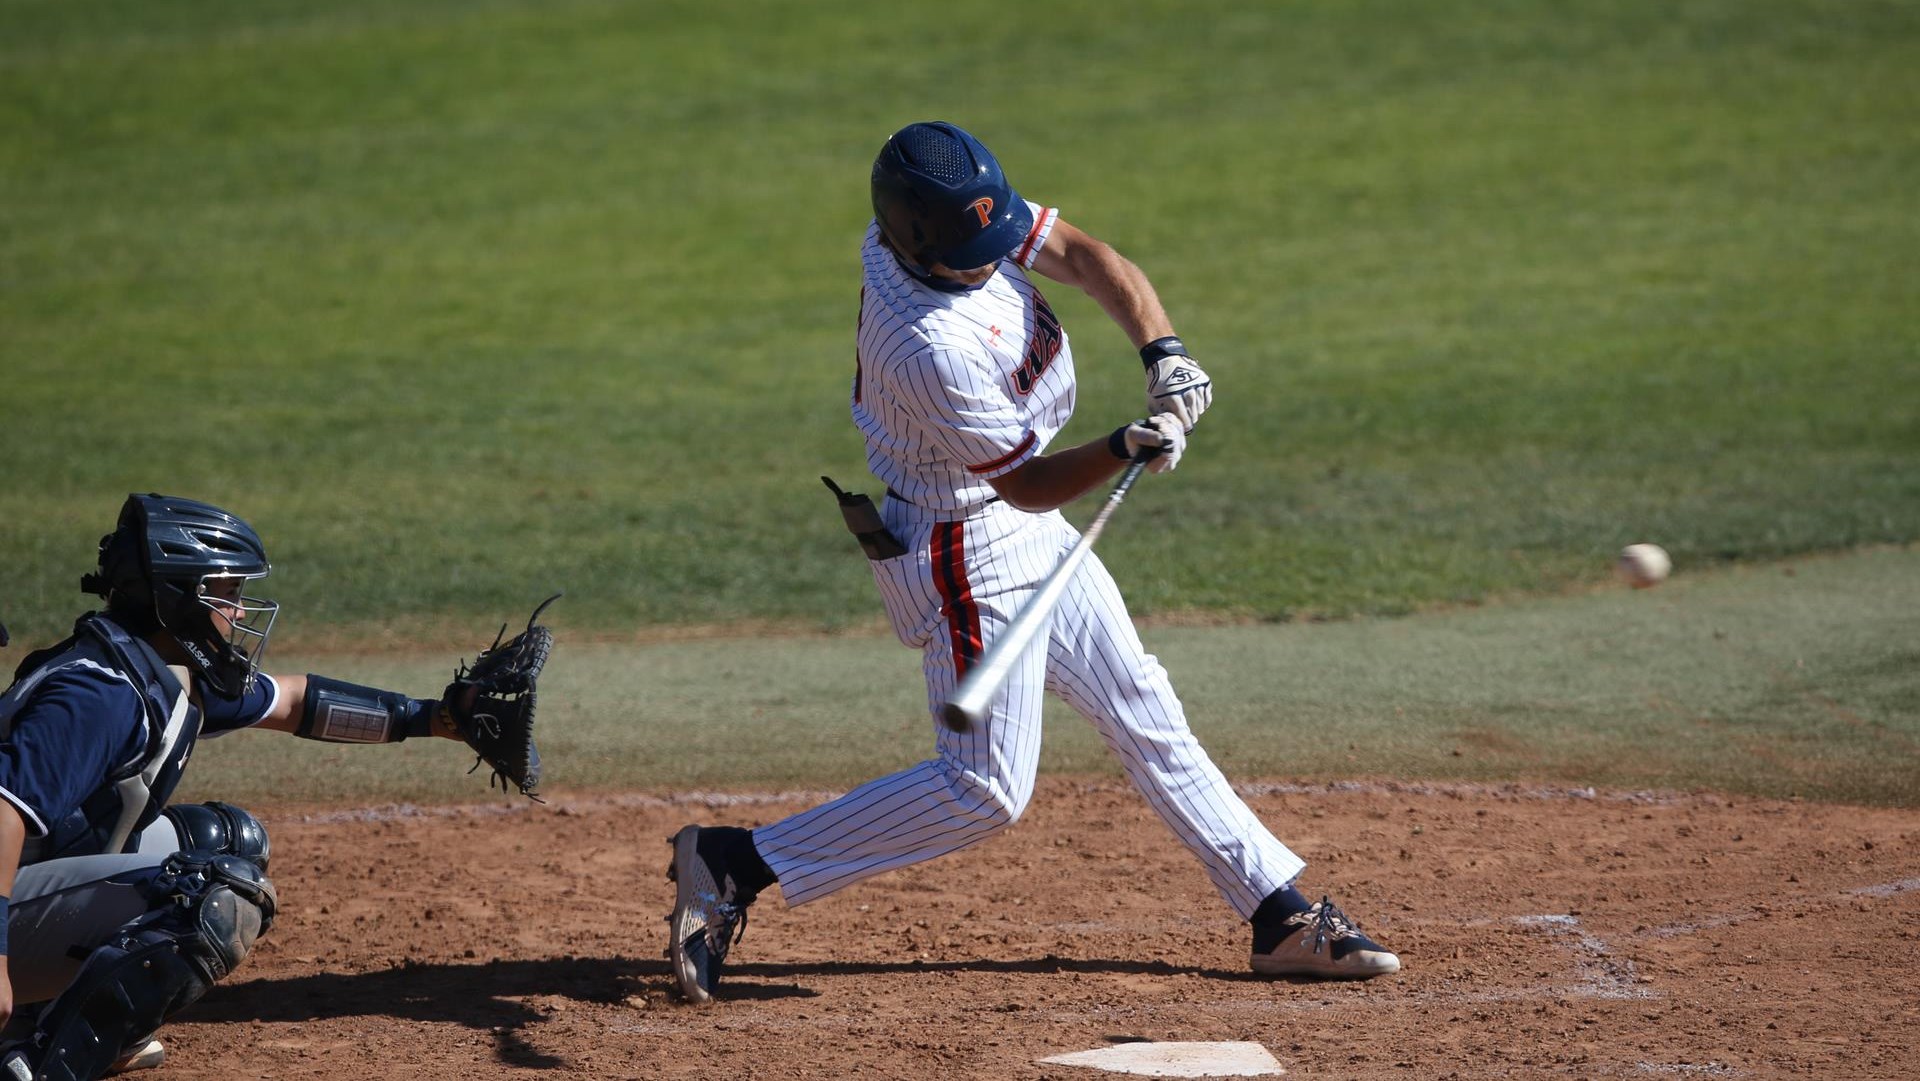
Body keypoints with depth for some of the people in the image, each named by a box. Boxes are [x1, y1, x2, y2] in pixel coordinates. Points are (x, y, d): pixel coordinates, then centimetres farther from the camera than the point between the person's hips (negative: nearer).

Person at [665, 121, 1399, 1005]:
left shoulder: (957, 213, -11)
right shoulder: (930, 348, -33)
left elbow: (1083, 257, -8)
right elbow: (1028, 484, -23)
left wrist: (1165, 354, -22)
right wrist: (1128, 447, -38)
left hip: (1030, 534, 9)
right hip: (966, 552, -9)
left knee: (1144, 715, 14)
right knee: (984, 790, -7)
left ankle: (1281, 916, 22)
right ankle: (732, 866, -3)